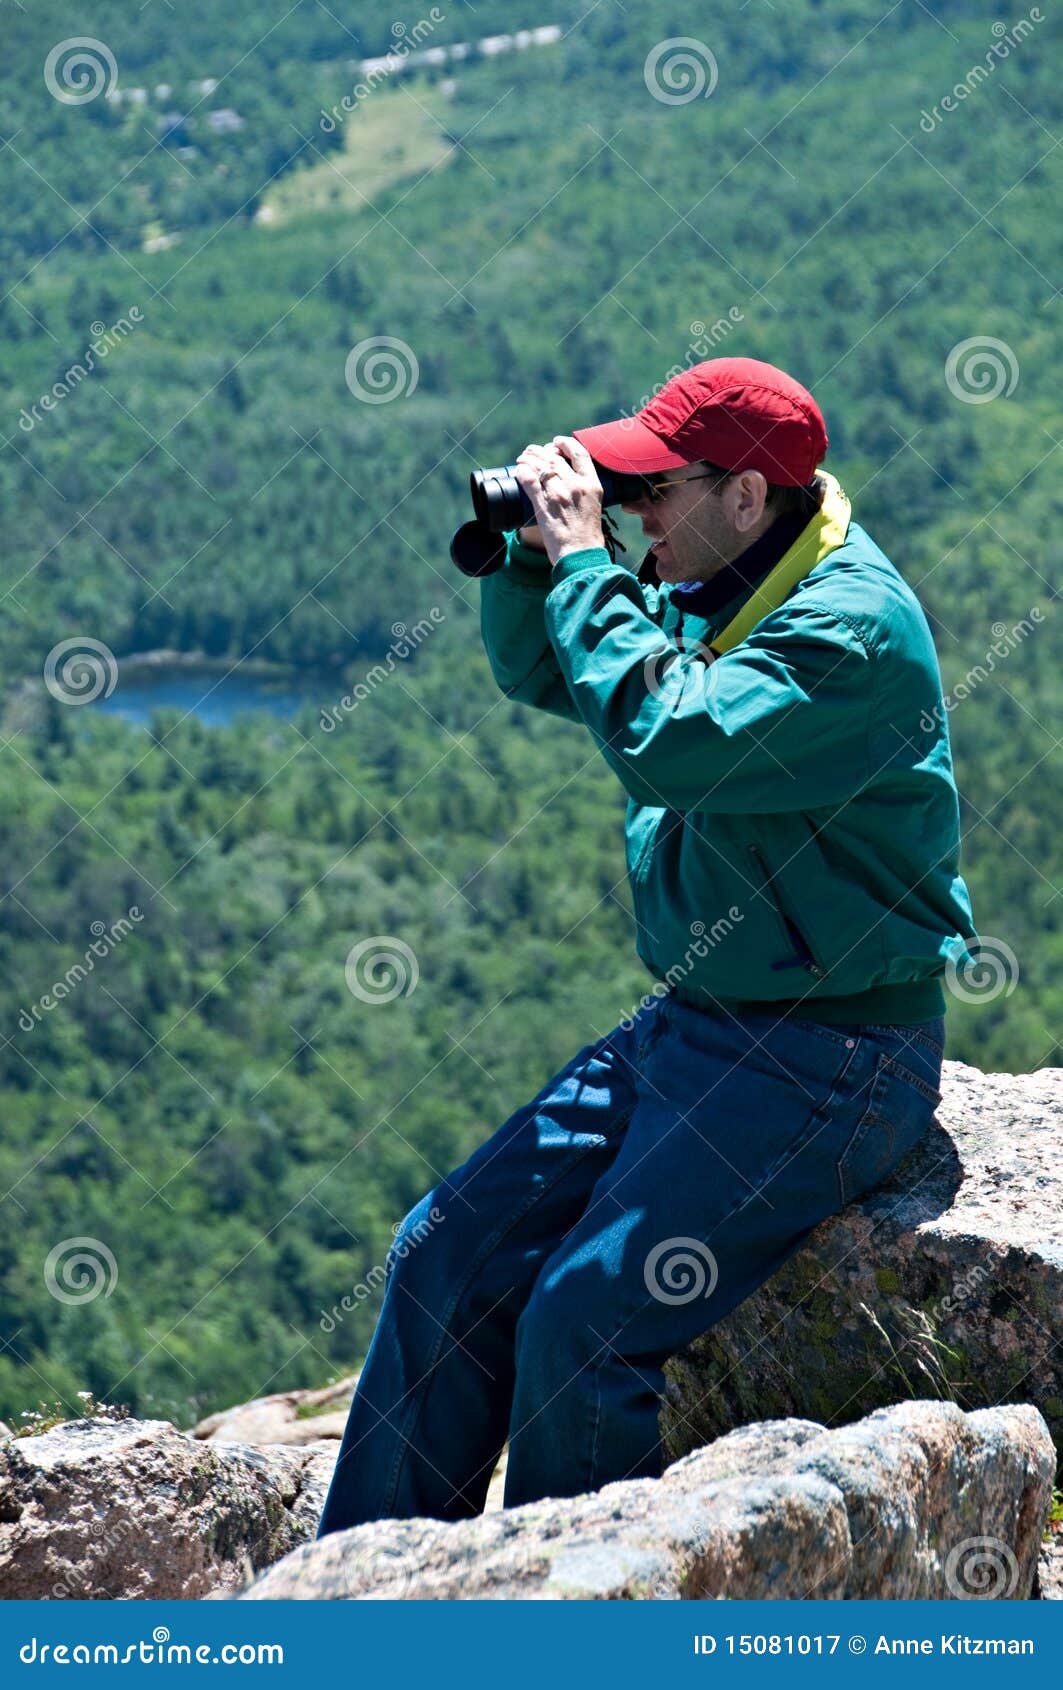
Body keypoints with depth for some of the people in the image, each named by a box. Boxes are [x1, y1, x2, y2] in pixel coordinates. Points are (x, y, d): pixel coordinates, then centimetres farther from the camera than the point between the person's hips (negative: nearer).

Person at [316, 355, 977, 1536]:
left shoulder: (851, 627, -20)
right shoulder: (710, 588, 7)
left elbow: (663, 745, -32)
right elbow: (538, 673, 20)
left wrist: (587, 560, -21)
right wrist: (530, 548, 0)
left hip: (826, 1060, -9)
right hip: (689, 1025, 9)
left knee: (582, 1321, -21)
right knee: (447, 1254, 2)